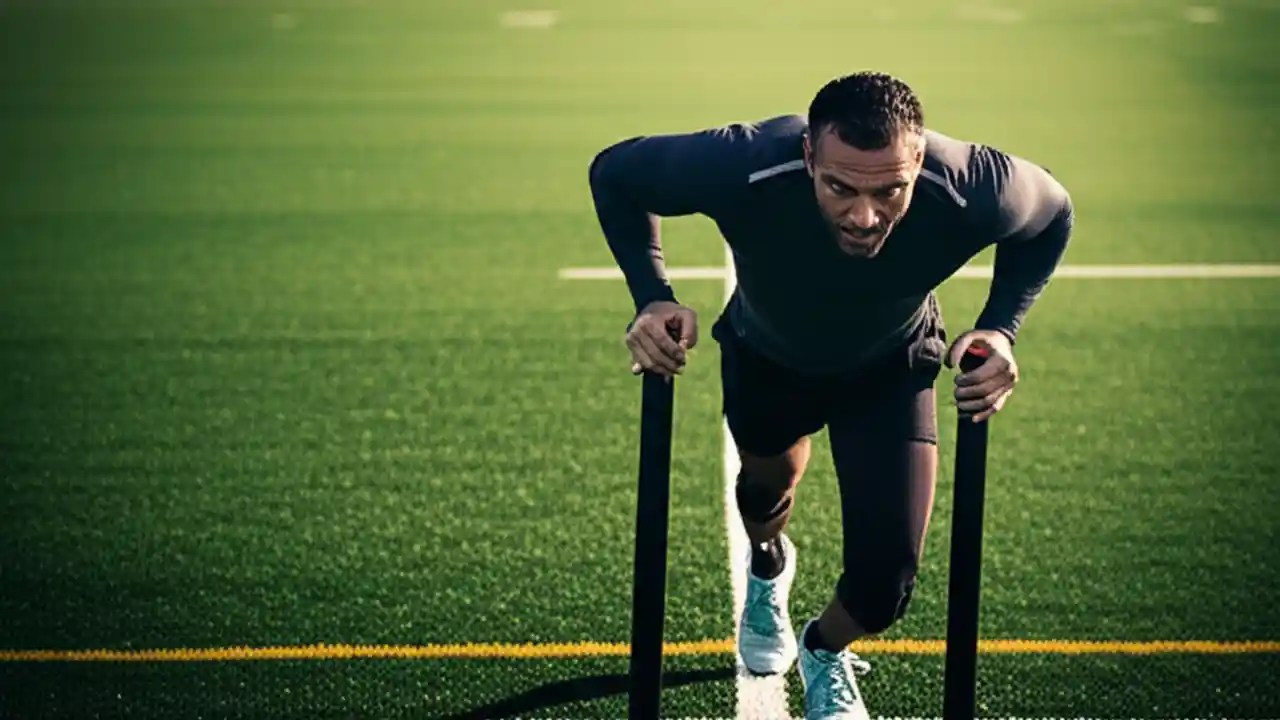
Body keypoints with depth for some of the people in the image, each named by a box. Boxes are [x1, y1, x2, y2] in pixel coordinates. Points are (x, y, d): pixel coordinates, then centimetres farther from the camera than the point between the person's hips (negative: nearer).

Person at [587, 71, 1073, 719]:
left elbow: (1052, 212, -14)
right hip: (765, 356, 0)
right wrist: (653, 299, -34)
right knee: (768, 483, 29)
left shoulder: (972, 190, -40)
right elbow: (614, 173, -23)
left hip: (889, 370, 0)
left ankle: (826, 653, 31)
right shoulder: (743, 168, -43)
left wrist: (999, 329, -27)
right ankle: (767, 571, 68)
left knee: (885, 582, -7)